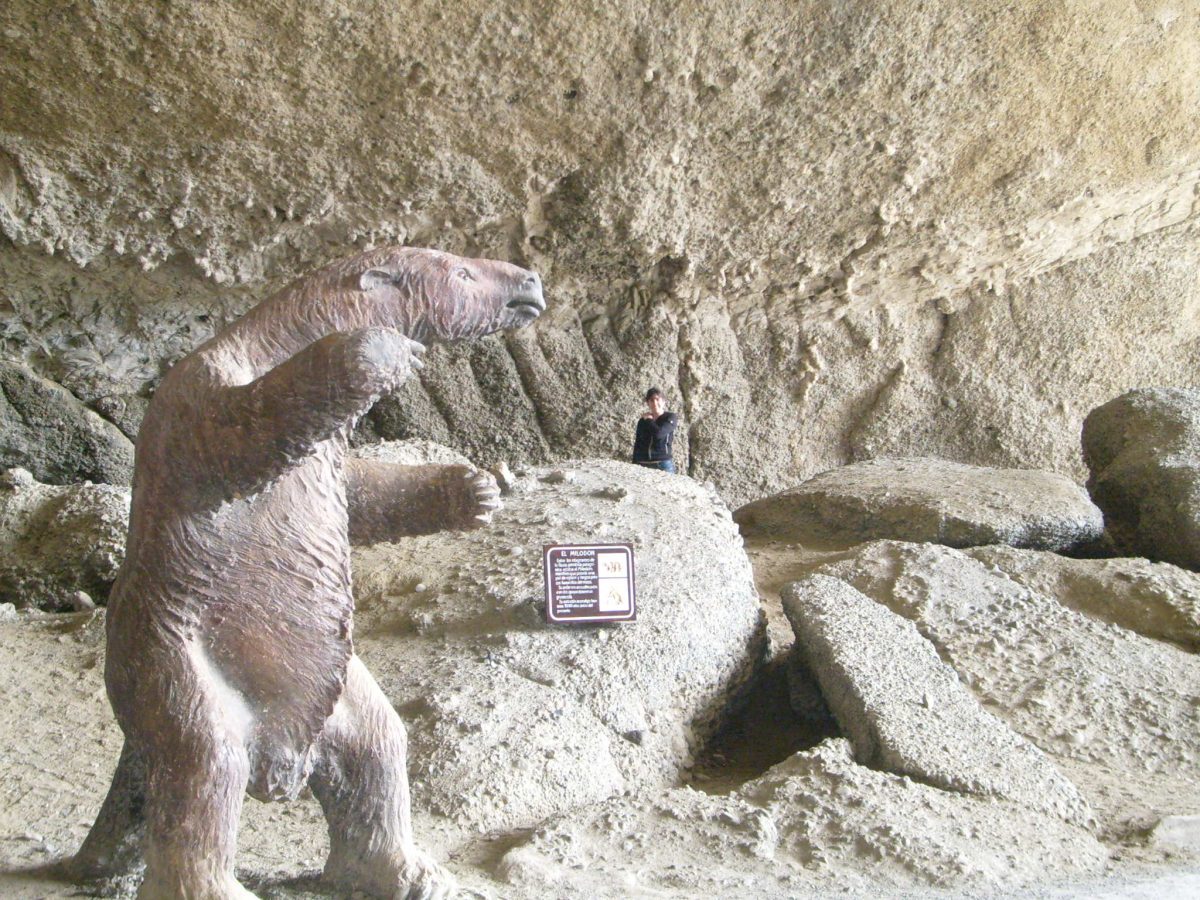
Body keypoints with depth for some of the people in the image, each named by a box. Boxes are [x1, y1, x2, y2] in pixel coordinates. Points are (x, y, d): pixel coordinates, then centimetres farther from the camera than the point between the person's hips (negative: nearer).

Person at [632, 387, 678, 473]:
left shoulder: (671, 418, 2)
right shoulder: (642, 421, 13)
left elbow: (659, 433, -15)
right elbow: (637, 447, 15)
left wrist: (648, 420, 2)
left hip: (663, 465, -3)